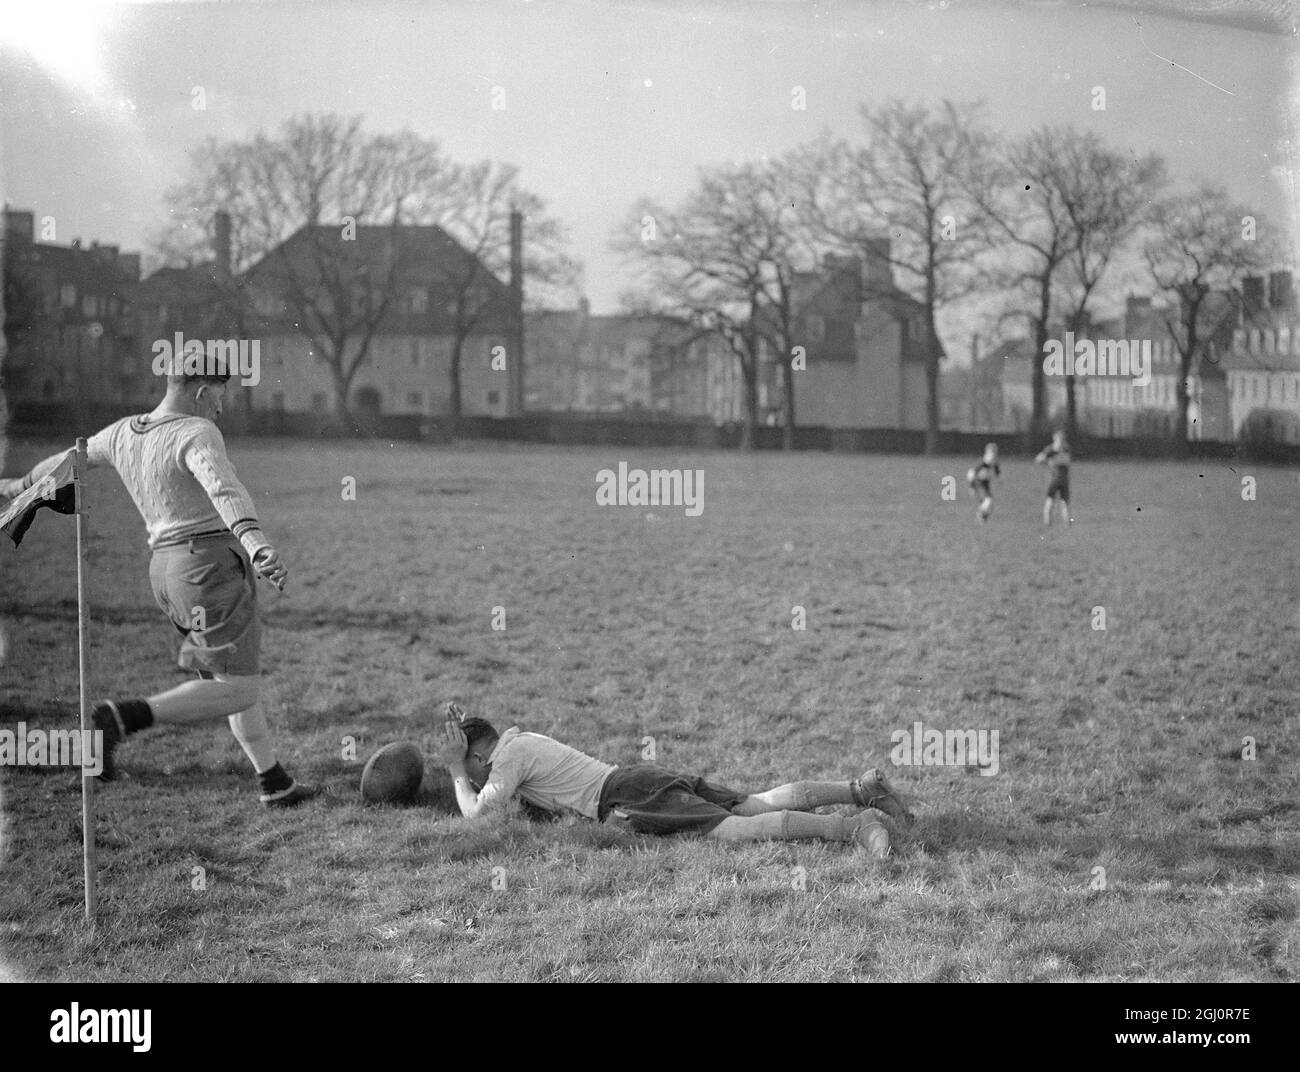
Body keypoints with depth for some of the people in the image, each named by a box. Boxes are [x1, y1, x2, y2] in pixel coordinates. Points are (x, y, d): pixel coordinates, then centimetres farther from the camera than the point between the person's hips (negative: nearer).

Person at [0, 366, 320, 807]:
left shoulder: (125, 433, 10)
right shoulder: (197, 434, -14)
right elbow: (223, 489, -34)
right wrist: (255, 543, -50)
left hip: (167, 566, 9)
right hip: (212, 561, -9)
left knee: (235, 679, 19)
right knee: (236, 692, -8)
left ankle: (274, 783, 23)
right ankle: (121, 718, -20)